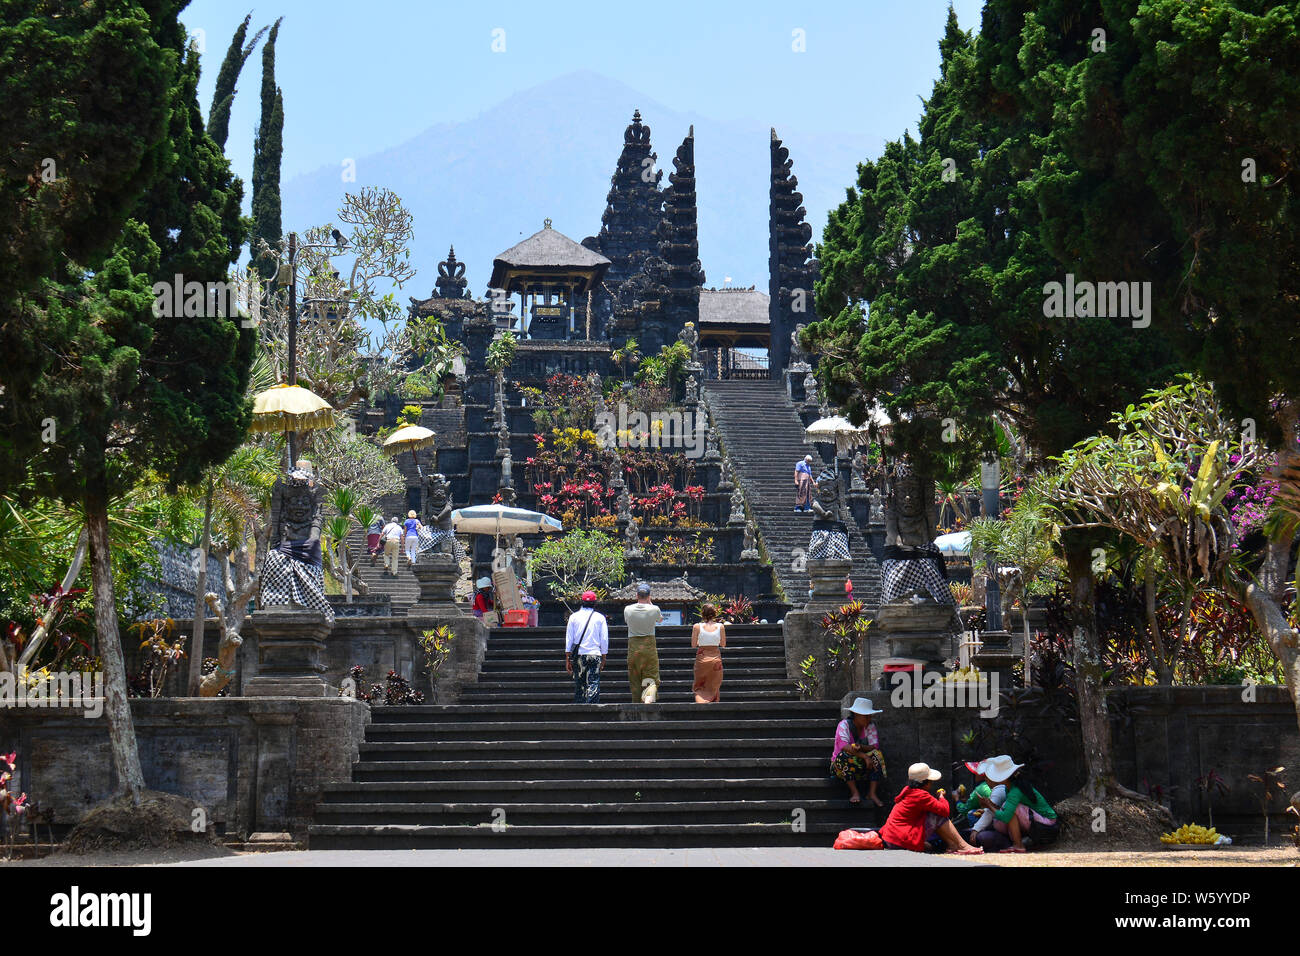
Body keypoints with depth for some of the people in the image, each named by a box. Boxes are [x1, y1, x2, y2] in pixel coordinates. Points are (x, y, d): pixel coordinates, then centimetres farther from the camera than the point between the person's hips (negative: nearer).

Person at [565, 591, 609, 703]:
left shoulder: (574, 617, 5)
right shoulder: (600, 617, 3)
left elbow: (568, 639, 6)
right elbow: (604, 640, 4)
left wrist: (567, 659, 10)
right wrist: (603, 658, 11)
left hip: (578, 655, 1)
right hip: (595, 654, -1)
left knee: (579, 684, 10)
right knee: (593, 684, -4)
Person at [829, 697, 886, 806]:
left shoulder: (871, 726, 4)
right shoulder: (844, 725, -9)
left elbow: (875, 746, -9)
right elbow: (844, 746, -26)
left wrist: (861, 747, -32)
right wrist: (864, 756, -37)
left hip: (863, 764, 3)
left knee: (877, 755, -23)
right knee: (844, 755, -35)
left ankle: (872, 793, -26)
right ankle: (854, 792, -33)